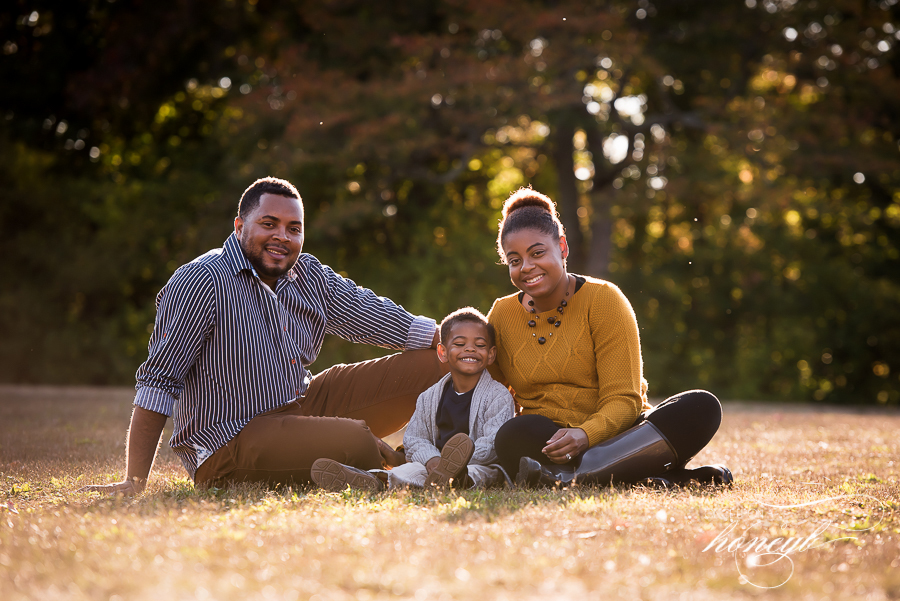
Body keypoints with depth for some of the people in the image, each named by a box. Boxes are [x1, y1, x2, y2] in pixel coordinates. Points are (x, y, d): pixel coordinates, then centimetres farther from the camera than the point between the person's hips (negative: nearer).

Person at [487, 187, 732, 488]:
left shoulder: (603, 299, -2)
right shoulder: (502, 315, 8)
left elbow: (624, 400, -10)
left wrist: (586, 435, -31)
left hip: (612, 435, -1)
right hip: (542, 440, 1)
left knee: (703, 407, -26)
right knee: (514, 433, -36)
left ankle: (573, 475, -39)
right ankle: (663, 478, -35)